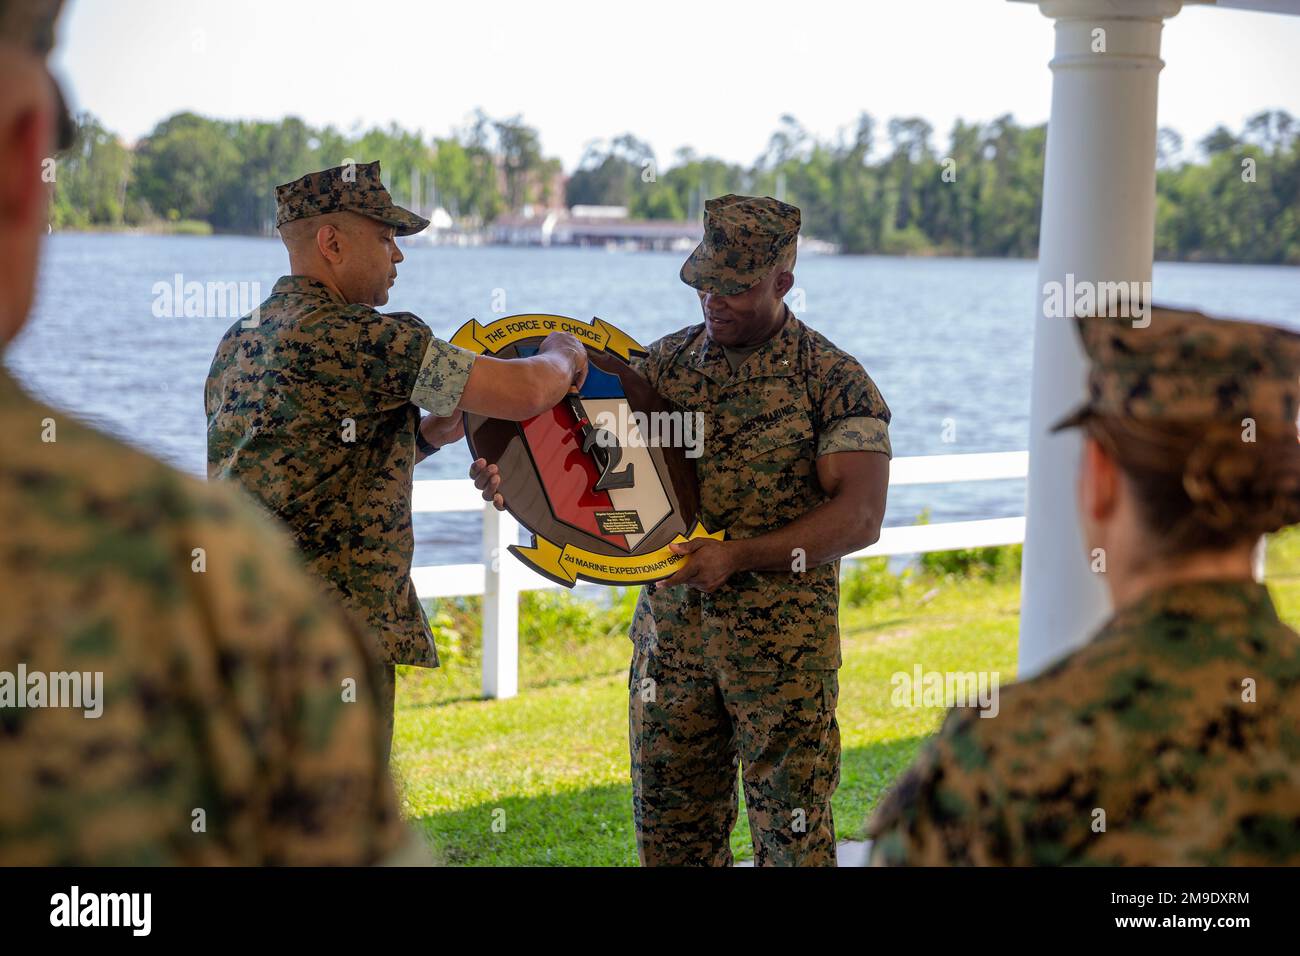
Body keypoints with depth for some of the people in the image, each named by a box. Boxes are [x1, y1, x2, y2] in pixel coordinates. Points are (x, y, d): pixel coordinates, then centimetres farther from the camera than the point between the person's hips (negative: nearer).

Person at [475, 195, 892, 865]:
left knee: (791, 833, 1)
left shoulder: (835, 380, -5)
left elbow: (859, 517, -12)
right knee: (670, 831, 9)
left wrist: (737, 556, -20)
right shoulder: (663, 363, 8)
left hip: (784, 641, -4)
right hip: (670, 629, 4)